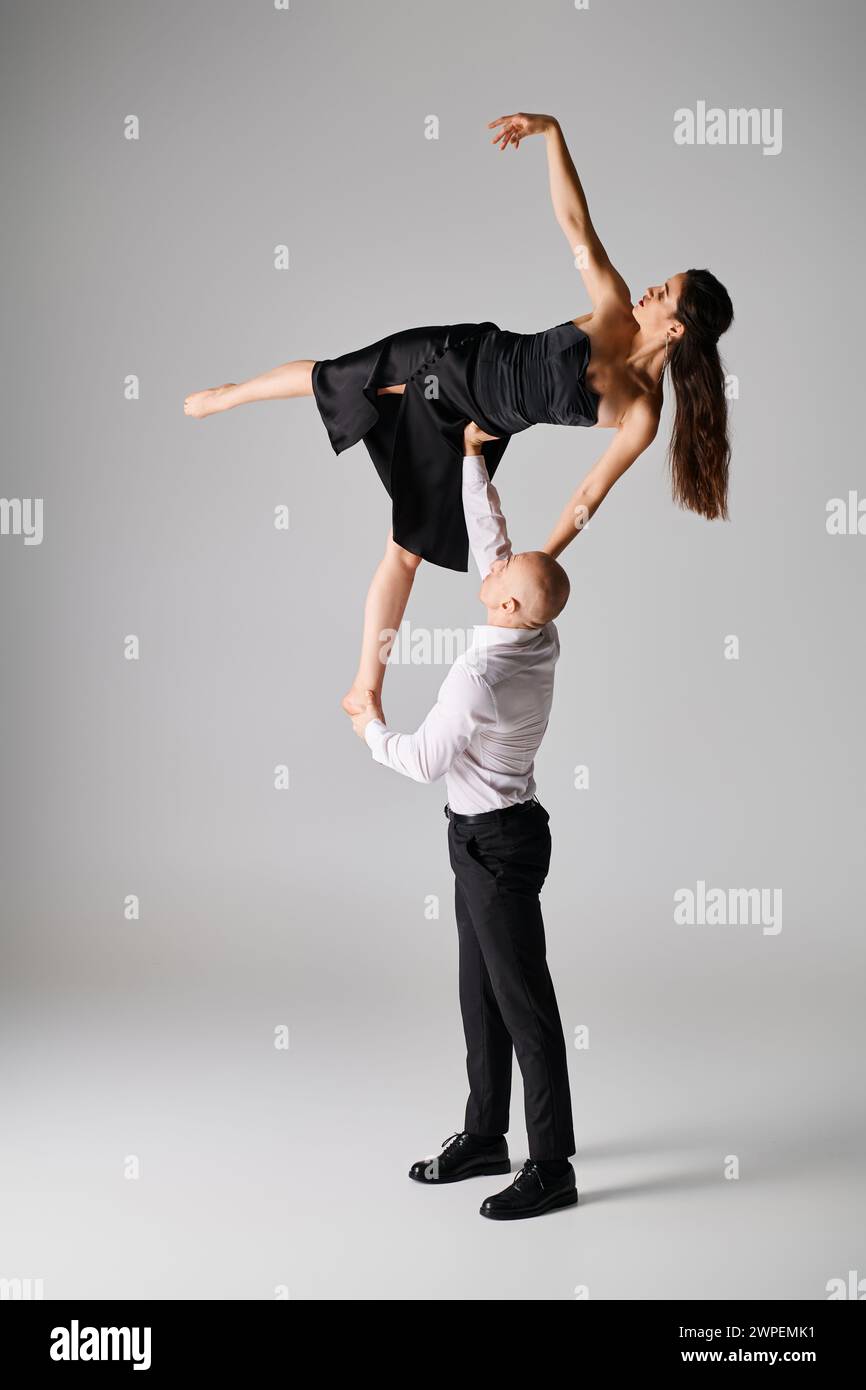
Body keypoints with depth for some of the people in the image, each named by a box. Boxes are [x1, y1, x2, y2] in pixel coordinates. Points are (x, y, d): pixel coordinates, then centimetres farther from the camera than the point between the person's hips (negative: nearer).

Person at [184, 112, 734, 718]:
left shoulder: (642, 413, -20)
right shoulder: (615, 307, -15)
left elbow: (590, 494, -15)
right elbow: (573, 219, -15)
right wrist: (551, 130, -23)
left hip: (472, 430, -2)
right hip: (458, 357, 2)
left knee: (407, 550, 4)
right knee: (327, 376, 16)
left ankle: (365, 691, 23)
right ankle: (229, 394, 50)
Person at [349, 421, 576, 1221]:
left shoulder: (480, 677, -27)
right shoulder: (543, 638, -3)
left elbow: (425, 761, -15)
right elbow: (488, 534, 9)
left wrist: (371, 730, 3)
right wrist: (472, 457, 13)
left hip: (495, 840, -10)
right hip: (492, 832, 10)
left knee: (523, 1003, -3)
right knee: (481, 995, 16)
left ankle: (552, 1169, 6)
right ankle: (485, 1138, 28)